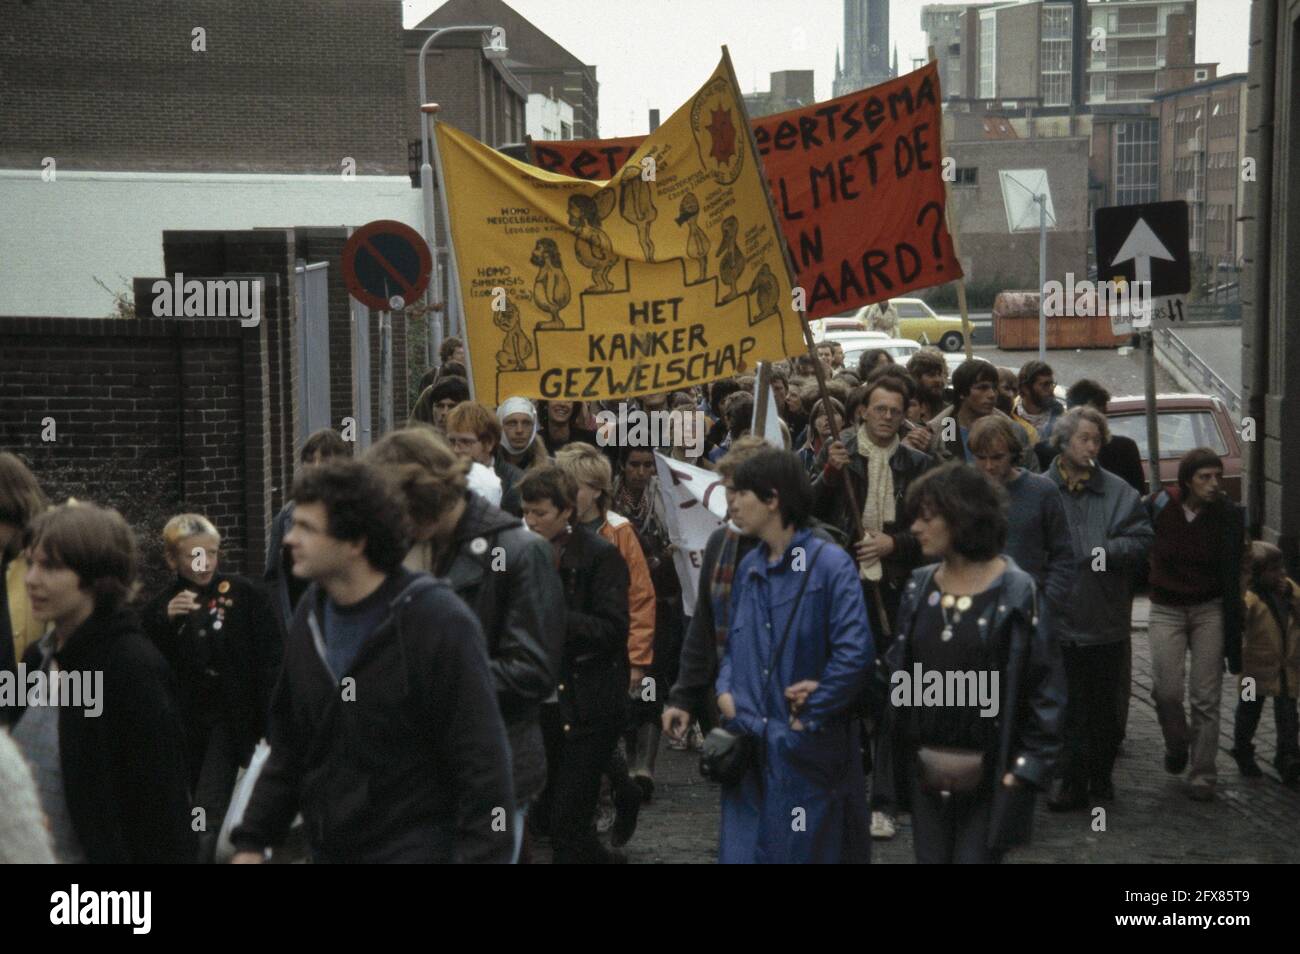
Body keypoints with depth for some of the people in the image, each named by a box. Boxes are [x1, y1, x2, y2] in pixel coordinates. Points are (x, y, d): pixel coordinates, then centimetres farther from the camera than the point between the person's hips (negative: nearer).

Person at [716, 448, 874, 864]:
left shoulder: (830, 564, -11)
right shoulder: (749, 568, 11)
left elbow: (855, 653, -18)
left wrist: (808, 718, -14)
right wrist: (725, 691, 1)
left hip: (806, 752, -6)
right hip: (750, 747, 6)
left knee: (804, 852, 5)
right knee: (744, 849, 9)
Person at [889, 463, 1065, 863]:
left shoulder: (1015, 592, -10)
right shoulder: (919, 587, 5)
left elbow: (1046, 685, -8)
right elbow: (897, 669, 9)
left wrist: (1031, 763, -12)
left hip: (991, 770, -5)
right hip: (926, 767, 5)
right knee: (930, 855, 11)